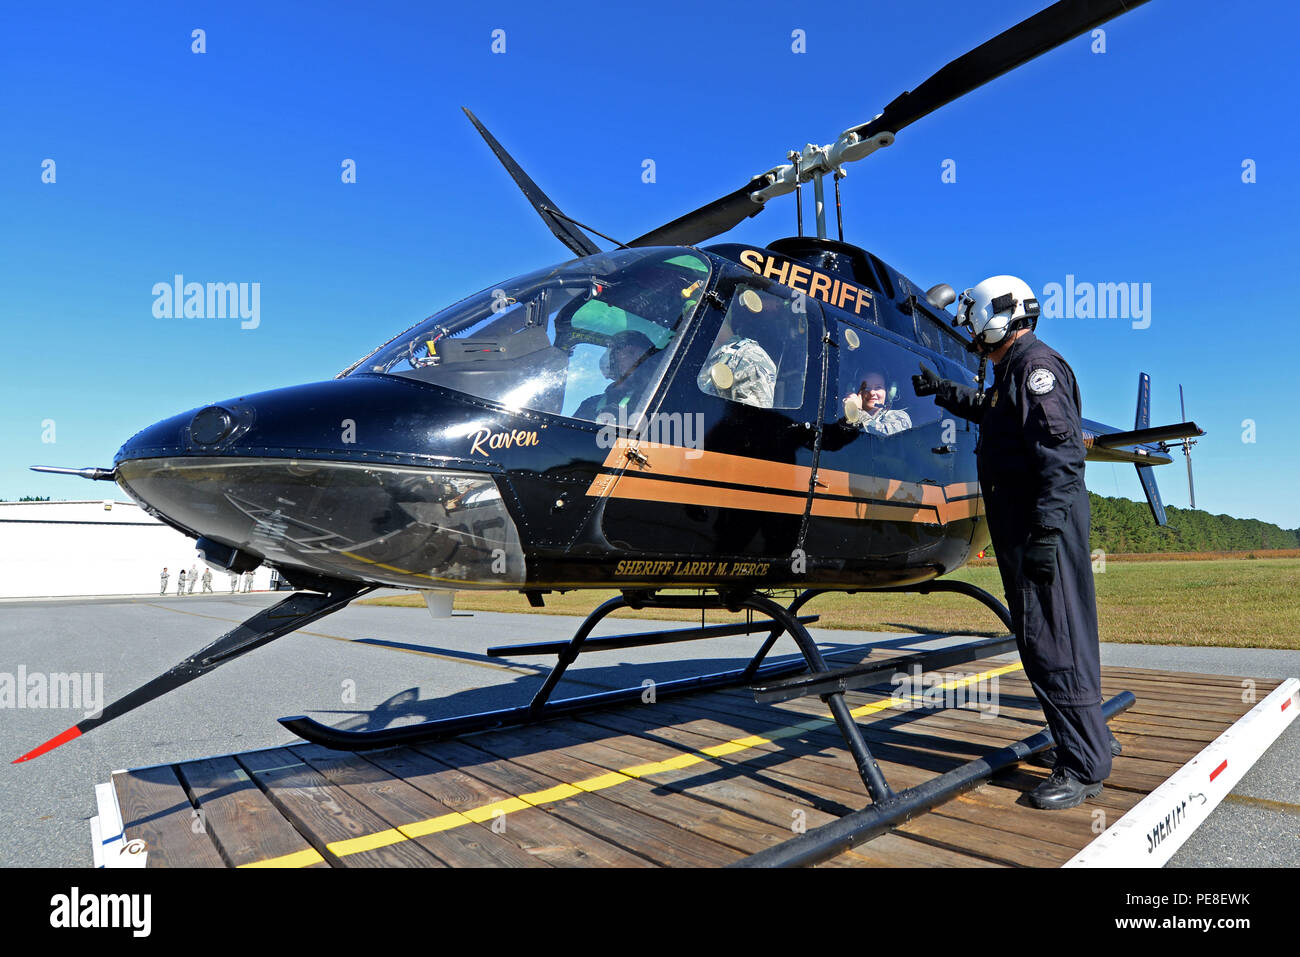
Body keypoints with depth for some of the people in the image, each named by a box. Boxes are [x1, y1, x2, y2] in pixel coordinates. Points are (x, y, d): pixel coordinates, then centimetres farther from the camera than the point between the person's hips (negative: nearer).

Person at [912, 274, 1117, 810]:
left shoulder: (1036, 364, -10)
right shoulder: (1011, 373, 21)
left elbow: (1061, 451, -21)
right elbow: (985, 411, 45)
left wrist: (1047, 528, -26)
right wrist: (940, 391, 46)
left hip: (1044, 526, -10)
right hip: (1021, 526, 10)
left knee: (1052, 641, -7)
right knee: (1043, 639, 14)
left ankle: (1083, 769, 3)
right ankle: (1093, 741, 27)